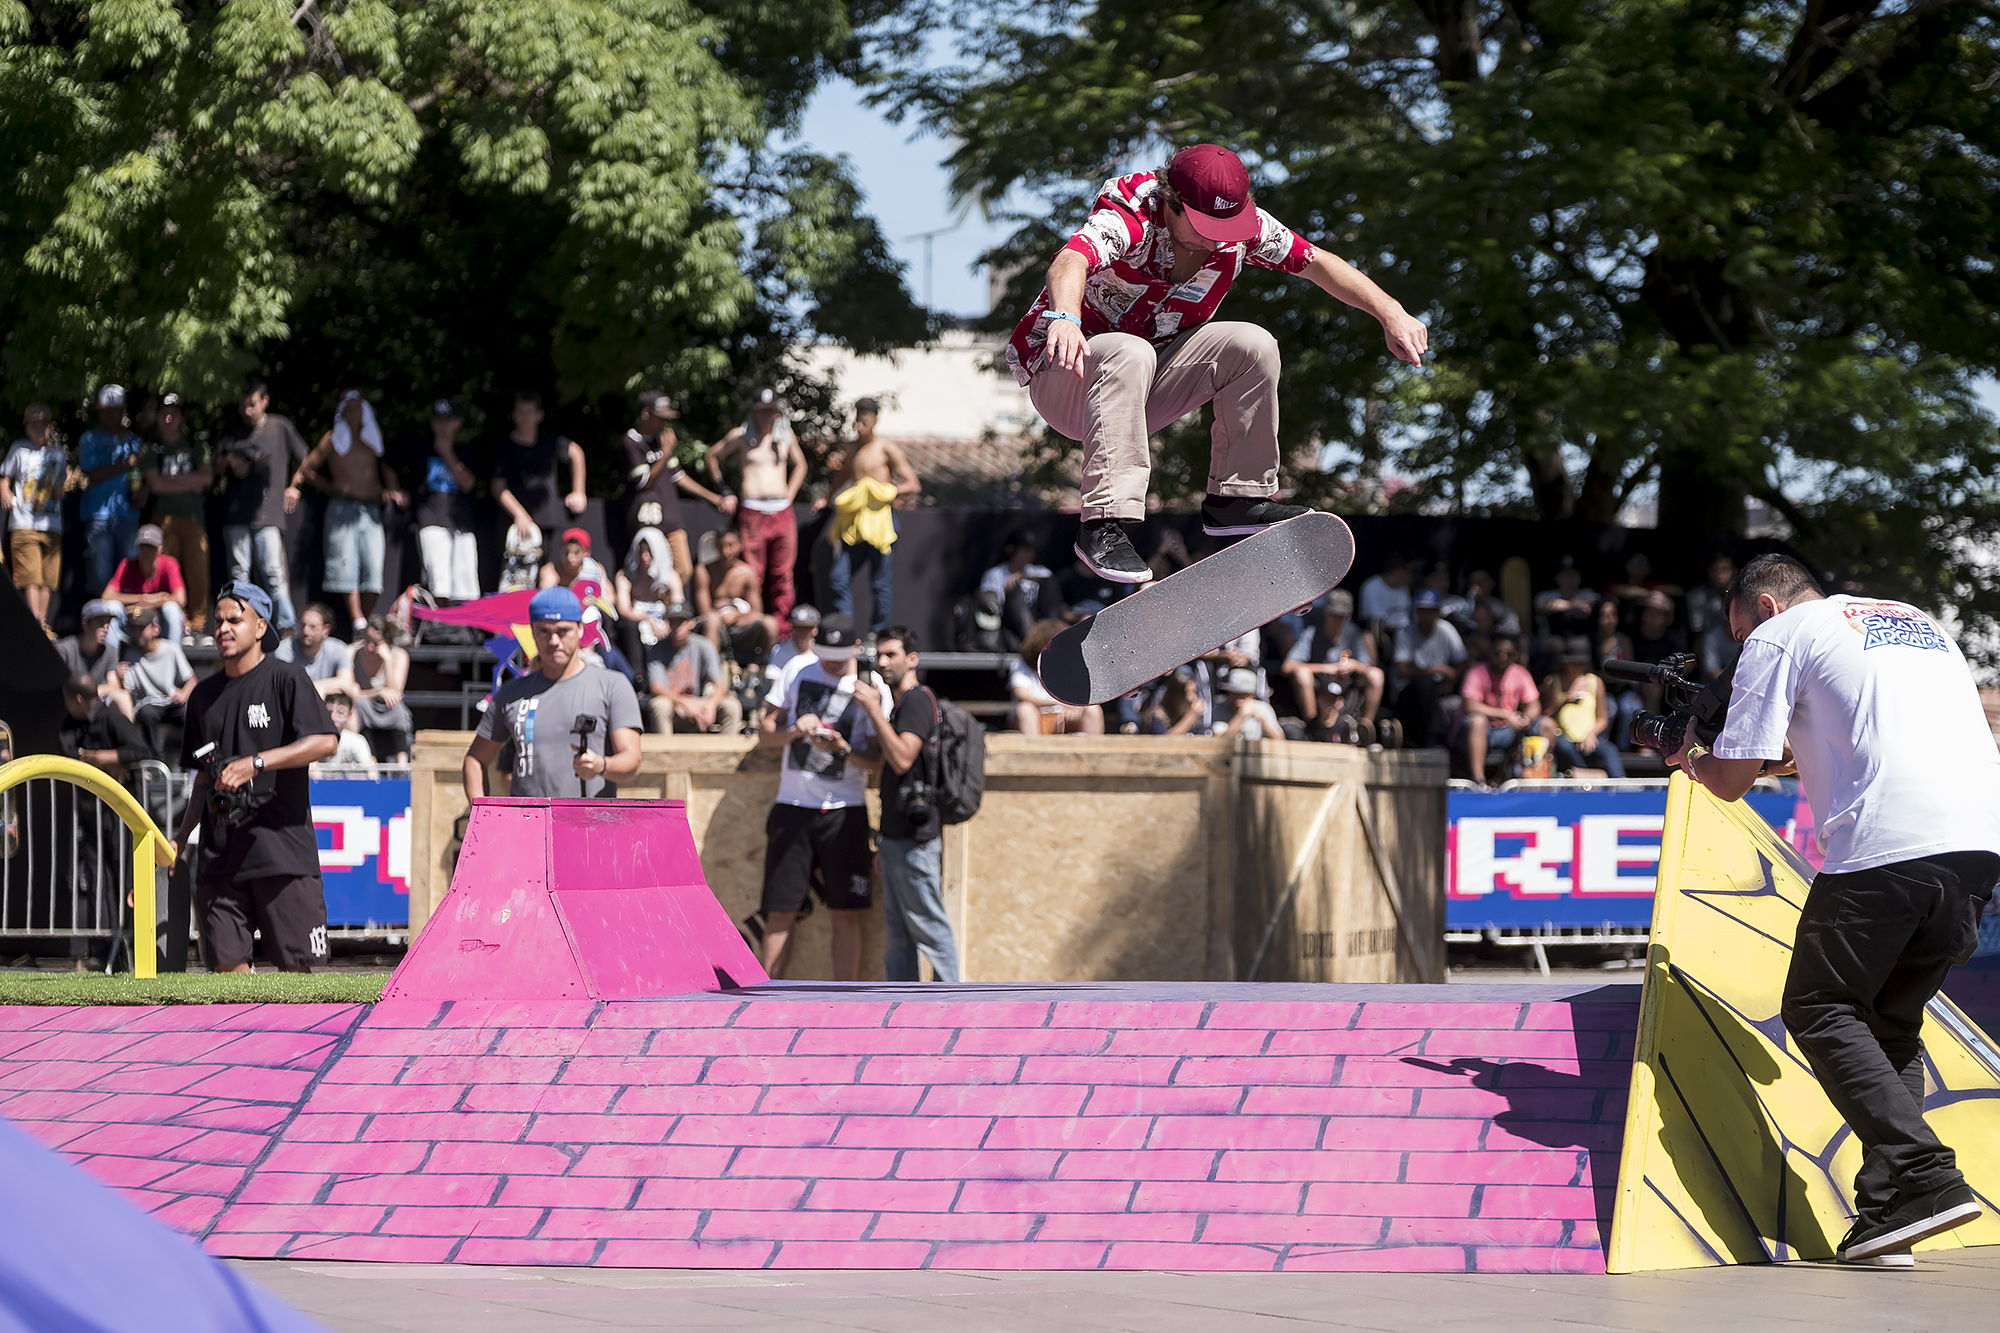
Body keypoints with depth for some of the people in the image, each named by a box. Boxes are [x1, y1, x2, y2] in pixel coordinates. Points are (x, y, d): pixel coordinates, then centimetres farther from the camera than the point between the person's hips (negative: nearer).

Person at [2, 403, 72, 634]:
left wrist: (69, 483, -11)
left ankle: (44, 625, 9)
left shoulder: (59, 452, 13)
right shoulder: (19, 449, 7)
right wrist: (5, 494, -11)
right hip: (24, 525, -3)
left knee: (48, 579, 3)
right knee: (31, 577, -14)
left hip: (52, 525, 3)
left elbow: (58, 491, 11)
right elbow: (5, 478, 10)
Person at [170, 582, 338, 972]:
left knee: (294, 962, -6)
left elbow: (325, 743, -14)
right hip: (219, 853, 5)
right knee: (226, 961, -2)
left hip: (282, 848, -5)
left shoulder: (286, 679, -1)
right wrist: (183, 836, 15)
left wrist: (255, 763, -19)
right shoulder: (205, 695, 18)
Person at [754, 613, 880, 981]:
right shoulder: (797, 674, 6)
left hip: (844, 812, -1)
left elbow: (874, 759, -2)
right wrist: (794, 731, -13)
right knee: (780, 912, 0)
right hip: (792, 808, 1)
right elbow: (765, 735, 8)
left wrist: (842, 748, -22)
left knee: (846, 912, -4)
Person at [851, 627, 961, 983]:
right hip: (895, 834, 10)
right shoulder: (898, 703, 19)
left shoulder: (918, 700, -11)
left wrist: (874, 709, -22)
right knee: (897, 934, 10)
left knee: (929, 927, -8)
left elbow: (902, 759, -25)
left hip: (915, 837, -10)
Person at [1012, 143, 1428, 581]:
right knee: (1129, 354, -39)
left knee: (1252, 345, -14)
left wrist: (1391, 314, -13)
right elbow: (1071, 261, -49)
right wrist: (1065, 317, -71)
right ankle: (1104, 525, -42)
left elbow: (1317, 263, -2)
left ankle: (1237, 498, -3)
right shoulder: (1127, 217, -29)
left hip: (1146, 388, 6)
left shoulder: (1245, 227, -10)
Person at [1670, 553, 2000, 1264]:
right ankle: (1888, 1211, 4)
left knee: (1819, 1011, 5)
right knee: (1891, 1020, 17)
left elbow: (1732, 778, 8)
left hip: (1888, 845, -7)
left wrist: (1690, 758, 29)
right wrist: (1802, 754, 37)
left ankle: (1923, 1178, -11)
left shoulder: (1779, 634, 10)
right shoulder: (1919, 621, 31)